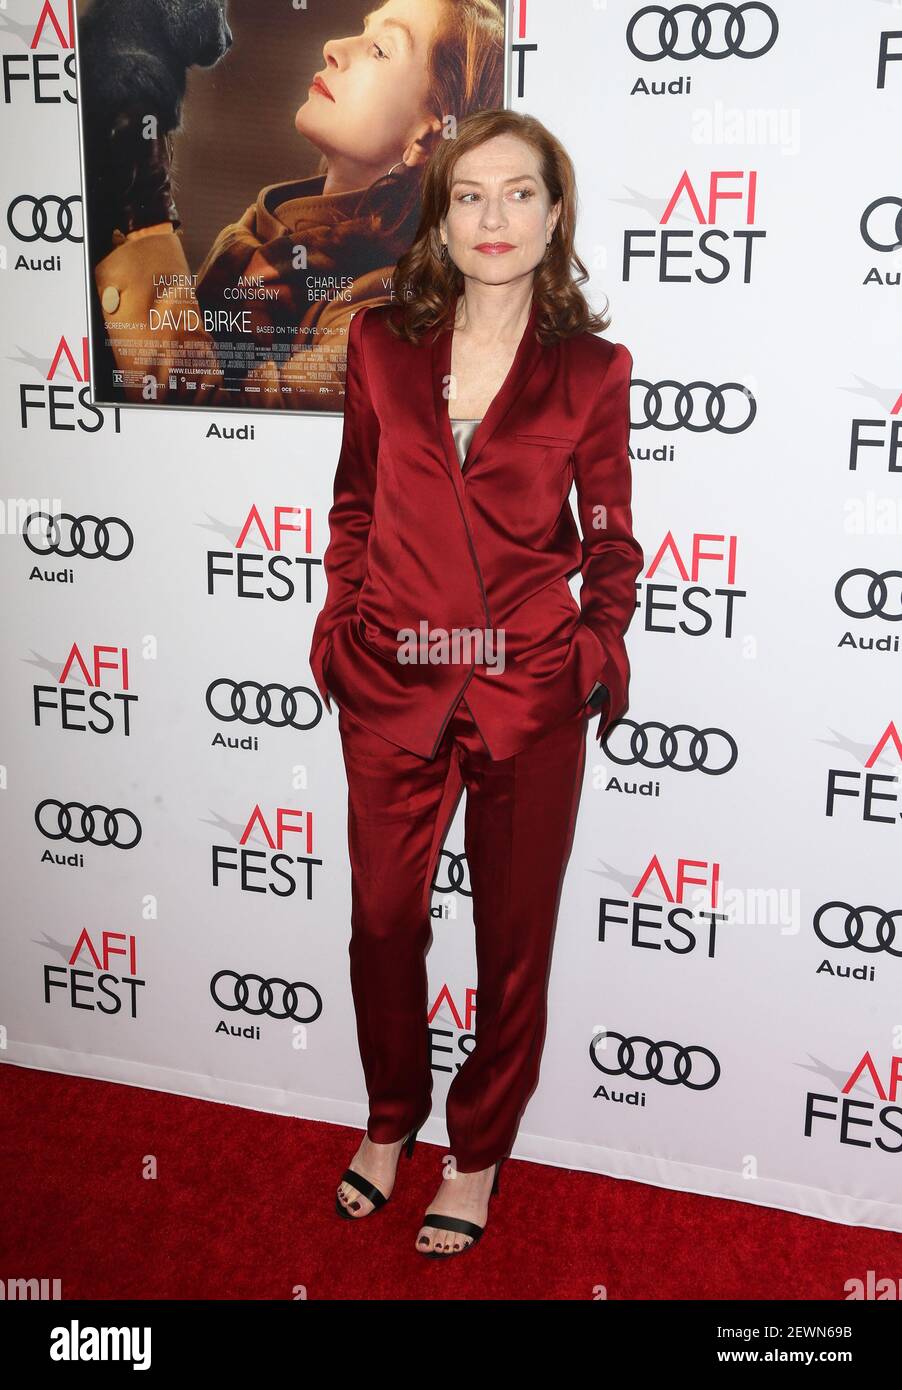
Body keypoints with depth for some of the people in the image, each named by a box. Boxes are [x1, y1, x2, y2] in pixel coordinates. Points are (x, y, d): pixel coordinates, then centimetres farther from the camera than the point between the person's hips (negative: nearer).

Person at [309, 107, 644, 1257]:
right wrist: (341, 626, 3)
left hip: (529, 696, -1)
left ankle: (478, 1153, 35)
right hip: (390, 686, 2)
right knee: (383, 922, 15)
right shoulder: (381, 344, 2)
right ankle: (390, 1122, 41)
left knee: (515, 939, 12)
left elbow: (611, 538, 5)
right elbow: (354, 506, 10)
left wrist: (599, 644, -6)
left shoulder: (590, 370, -2)